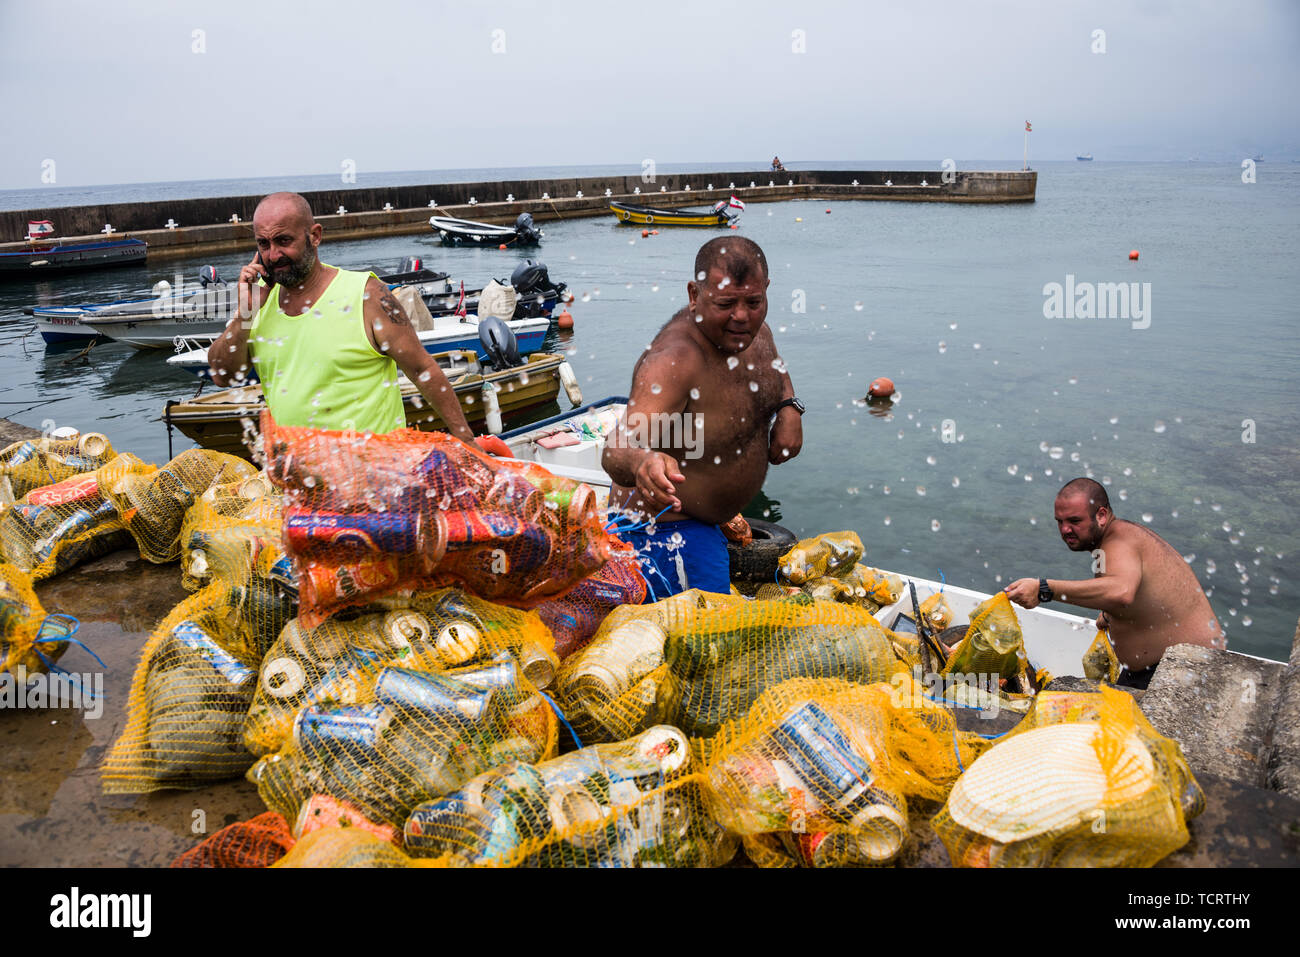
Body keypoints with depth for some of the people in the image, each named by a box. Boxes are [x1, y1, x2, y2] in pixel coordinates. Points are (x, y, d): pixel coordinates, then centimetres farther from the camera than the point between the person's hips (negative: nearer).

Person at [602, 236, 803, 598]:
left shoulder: (751, 329, -8)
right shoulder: (674, 362, -35)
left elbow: (773, 365, 18)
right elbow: (616, 451, -48)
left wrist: (789, 407, -3)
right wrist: (643, 462, -72)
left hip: (708, 523, 9)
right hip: (666, 526, -9)